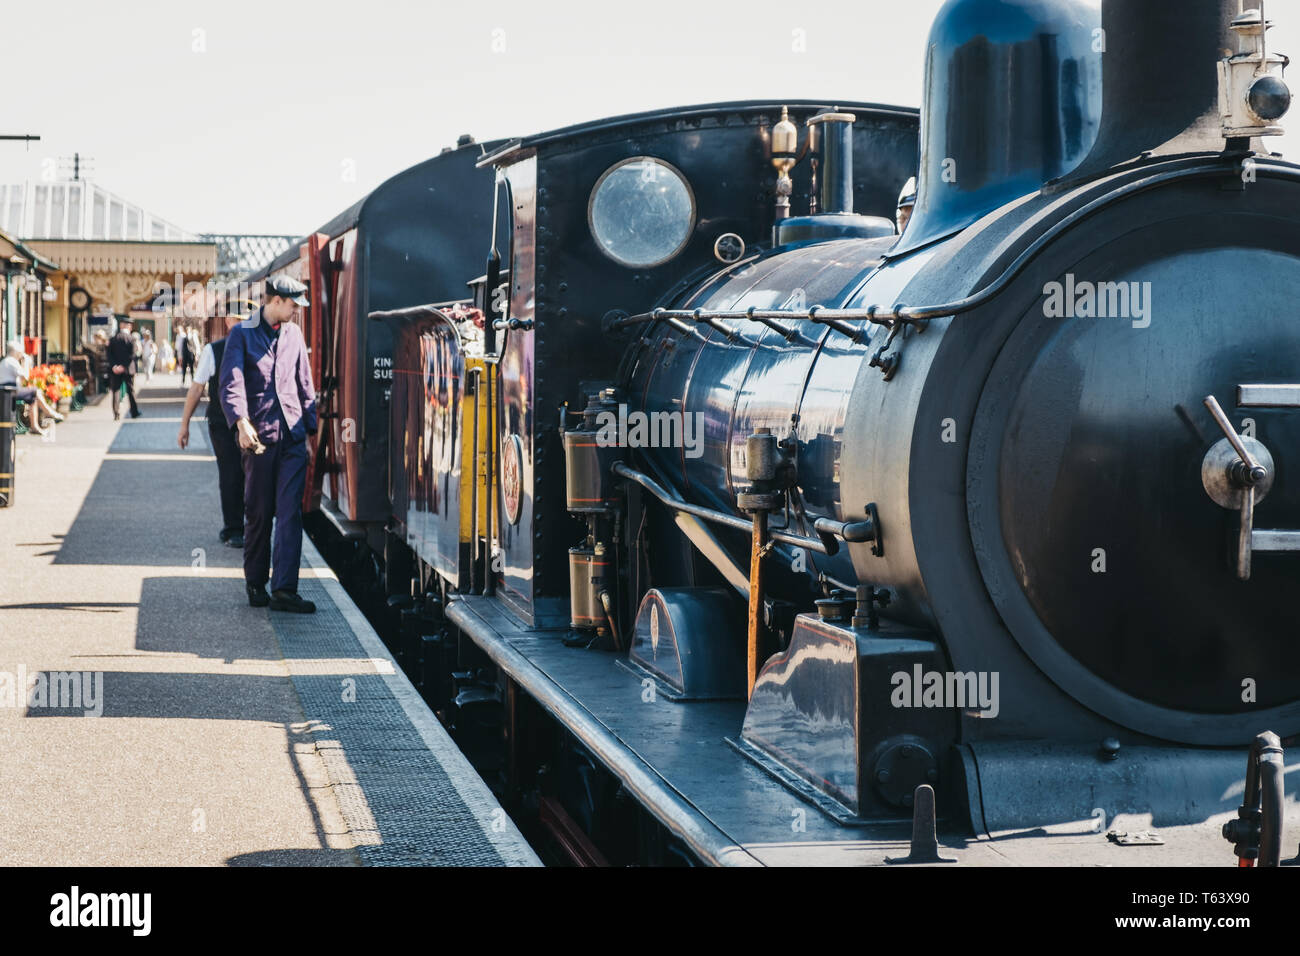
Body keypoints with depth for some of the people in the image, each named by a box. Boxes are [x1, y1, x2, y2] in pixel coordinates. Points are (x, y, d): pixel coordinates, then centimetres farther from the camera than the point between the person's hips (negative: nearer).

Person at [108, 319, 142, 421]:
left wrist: (114, 366, -9)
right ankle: (134, 412, 19)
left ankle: (117, 415, -1)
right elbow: (132, 355, -13)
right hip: (128, 370, -2)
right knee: (131, 391, 11)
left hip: (115, 370, 2)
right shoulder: (130, 338, -8)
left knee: (116, 391, 5)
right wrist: (123, 366, -11)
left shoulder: (113, 339, 1)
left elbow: (110, 355, -4)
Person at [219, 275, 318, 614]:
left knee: (290, 512, -7)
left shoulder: (294, 334, 15)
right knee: (258, 513, 4)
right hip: (259, 435, -3)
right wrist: (242, 422, -24)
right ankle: (255, 583, 18)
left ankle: (284, 589, -11)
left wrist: (311, 425, 16)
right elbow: (231, 383, -10)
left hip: (293, 436, 3)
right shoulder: (242, 334, 0)